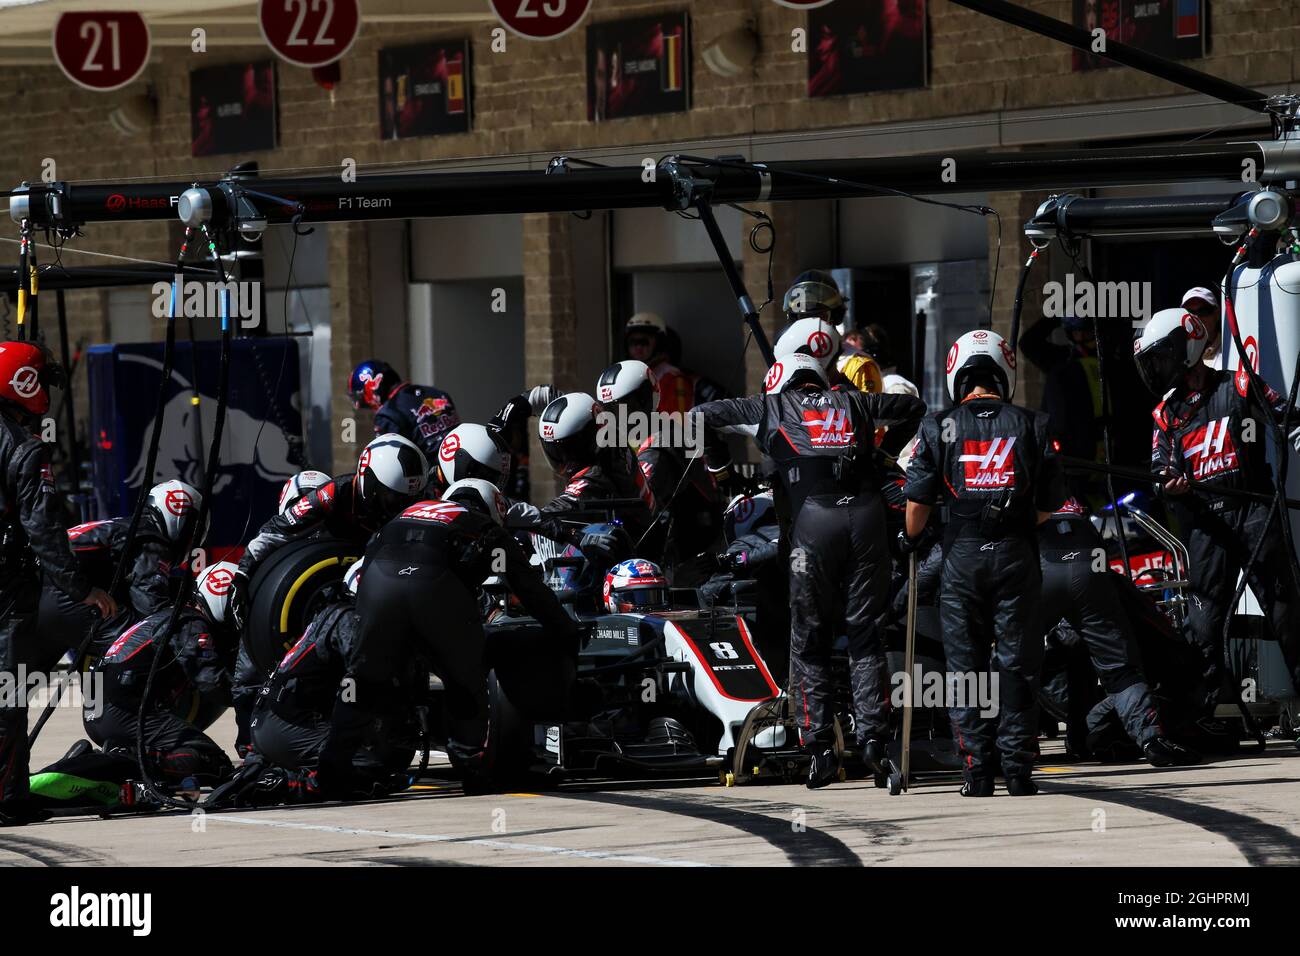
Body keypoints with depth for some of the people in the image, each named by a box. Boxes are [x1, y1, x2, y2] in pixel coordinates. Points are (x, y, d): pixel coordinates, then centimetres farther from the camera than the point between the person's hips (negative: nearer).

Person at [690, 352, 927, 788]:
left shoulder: (772, 408, 16)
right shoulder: (852, 404, 23)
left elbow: (704, 414, 21)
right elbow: (913, 406, 37)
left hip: (814, 519, -2)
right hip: (866, 510, 2)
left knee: (809, 640, 6)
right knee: (863, 630, 11)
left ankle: (820, 746, 1)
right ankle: (872, 735, 1)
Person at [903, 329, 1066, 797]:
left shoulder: (939, 427, -1)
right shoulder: (1031, 426, 3)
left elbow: (918, 499, -3)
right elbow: (1049, 504, 4)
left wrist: (912, 539, 16)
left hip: (962, 555, -1)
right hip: (1017, 555, 1)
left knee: (966, 665, 6)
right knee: (1017, 664, 6)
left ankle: (977, 771, 3)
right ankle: (1018, 767, 4)